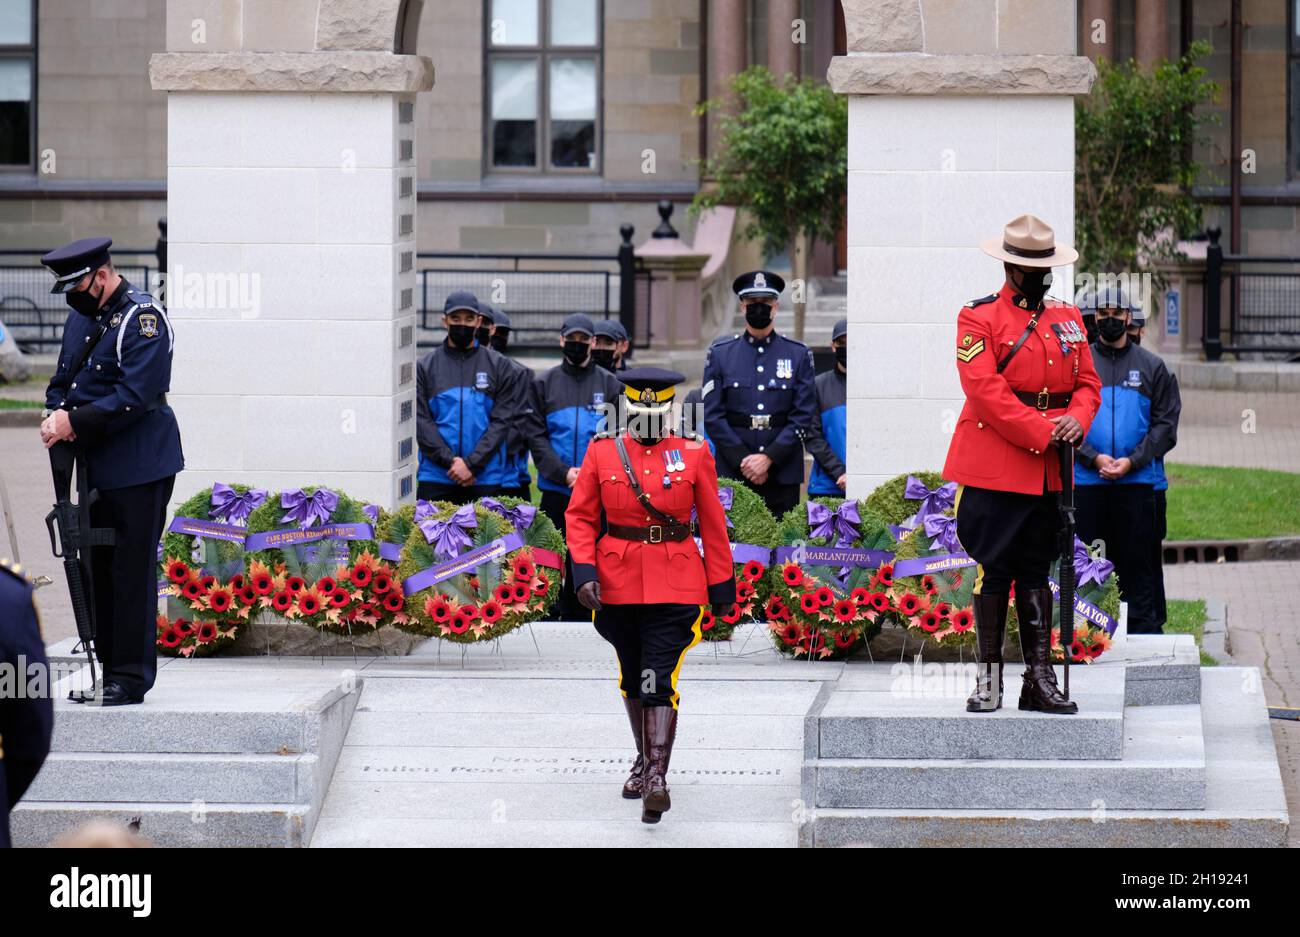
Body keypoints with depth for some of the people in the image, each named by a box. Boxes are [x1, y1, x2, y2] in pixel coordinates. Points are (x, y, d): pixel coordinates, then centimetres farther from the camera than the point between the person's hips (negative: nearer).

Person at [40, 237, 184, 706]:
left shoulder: (143, 318, -13)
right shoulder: (81, 317, 14)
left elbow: (134, 397, -21)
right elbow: (62, 380, 19)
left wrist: (76, 422, -21)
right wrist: (56, 414, -3)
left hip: (140, 467, -9)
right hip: (95, 466, 9)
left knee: (132, 570, -6)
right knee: (97, 569, 10)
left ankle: (130, 678, -3)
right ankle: (105, 668, 17)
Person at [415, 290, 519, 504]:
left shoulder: (499, 366, 8)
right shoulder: (425, 367, 8)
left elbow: (502, 421, 0)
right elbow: (421, 421, 1)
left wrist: (472, 464, -12)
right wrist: (450, 461, -12)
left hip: (485, 480, 0)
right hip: (435, 480, 0)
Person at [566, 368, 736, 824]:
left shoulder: (694, 454, -1)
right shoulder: (601, 453, 1)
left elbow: (713, 525, 3)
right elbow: (580, 517, 2)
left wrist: (721, 588, 5)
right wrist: (584, 573, -12)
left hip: (675, 585, -3)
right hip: (619, 582, 3)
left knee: (658, 679, -13)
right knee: (632, 676, 16)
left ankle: (656, 778, -19)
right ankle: (645, 759, 36)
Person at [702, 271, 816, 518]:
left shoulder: (799, 354, 8)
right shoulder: (720, 354, 8)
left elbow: (803, 417, 1)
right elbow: (712, 416, 2)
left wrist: (768, 458, -10)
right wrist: (744, 460, -9)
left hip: (784, 476, 0)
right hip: (732, 475, 0)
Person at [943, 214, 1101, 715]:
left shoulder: (1068, 319, 15)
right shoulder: (978, 318, -4)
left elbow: (1087, 382, 14)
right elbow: (986, 391, -14)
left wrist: (1077, 419, -9)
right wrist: (1043, 433, -17)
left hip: (1048, 470, 5)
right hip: (992, 470, -5)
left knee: (1036, 574, 8)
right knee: (992, 572, -2)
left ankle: (1040, 681, 9)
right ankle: (987, 679, 4)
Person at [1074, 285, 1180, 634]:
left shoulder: (1152, 367, 10)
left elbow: (1166, 425, 5)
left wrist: (1132, 461, -9)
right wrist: (1094, 458, -12)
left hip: (1139, 483, 0)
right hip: (1086, 483, 0)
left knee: (1140, 563, 0)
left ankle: (1145, 629, 4)